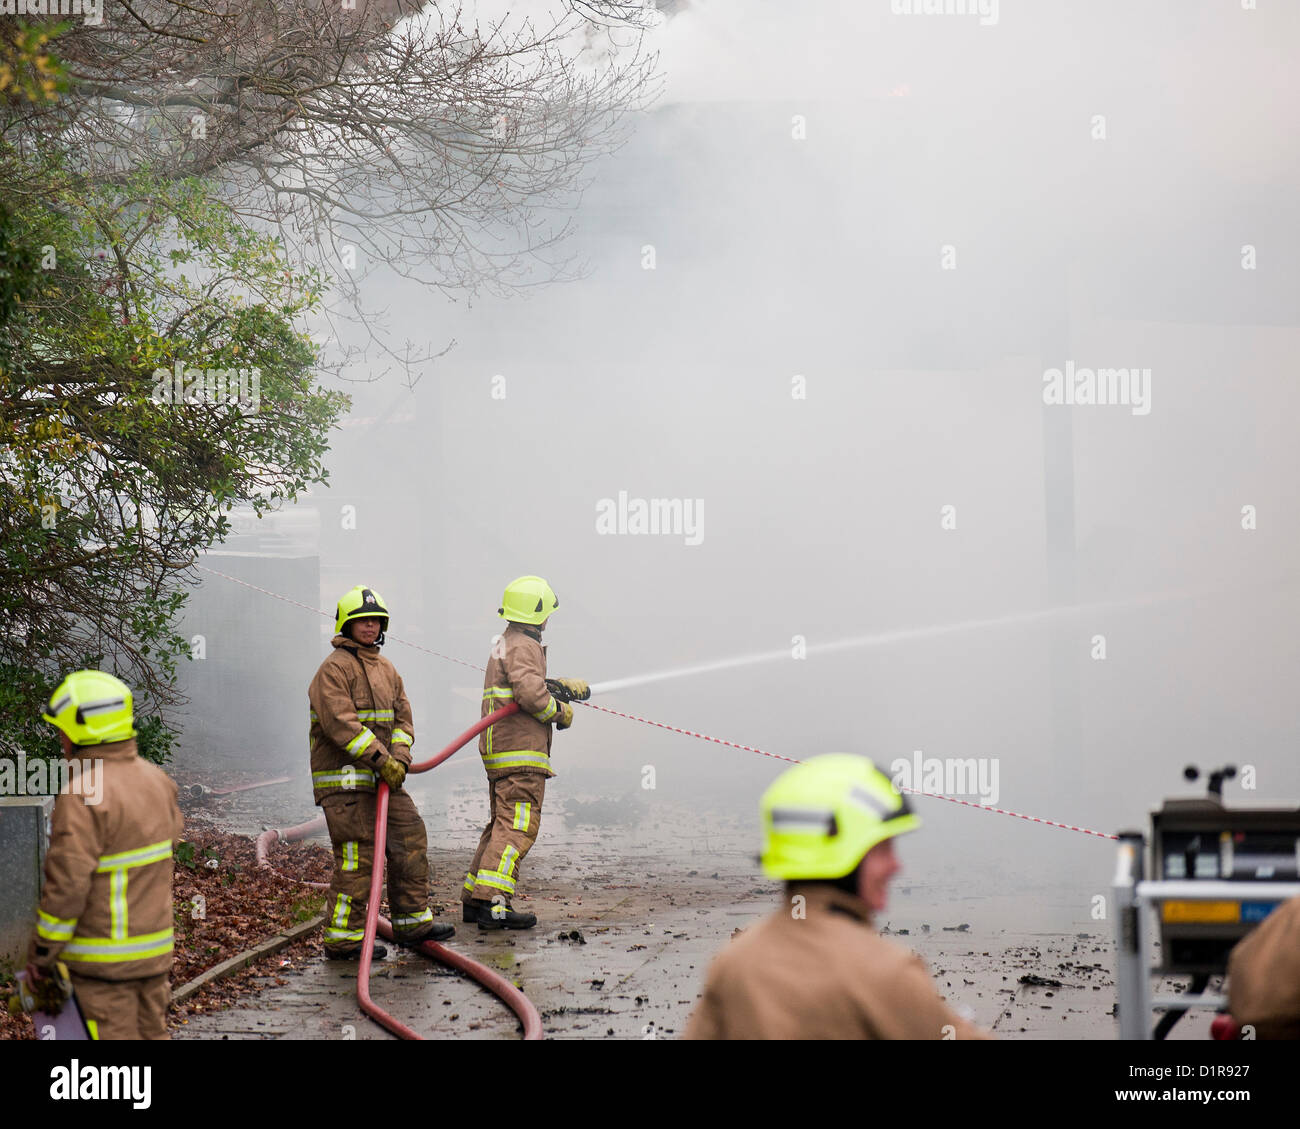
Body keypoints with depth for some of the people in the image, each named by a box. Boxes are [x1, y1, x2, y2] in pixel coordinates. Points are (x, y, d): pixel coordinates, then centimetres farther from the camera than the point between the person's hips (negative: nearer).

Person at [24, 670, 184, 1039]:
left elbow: (66, 885, -21)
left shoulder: (82, 797, -20)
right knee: (150, 1034, 14)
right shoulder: (155, 780, 4)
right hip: (155, 946, 7)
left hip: (102, 957, -7)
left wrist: (40, 957, -12)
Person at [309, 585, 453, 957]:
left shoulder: (387, 670, 17)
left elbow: (402, 719, 14)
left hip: (382, 778, 9)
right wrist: (379, 758, -23)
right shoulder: (334, 668, -10)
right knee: (358, 855, -9)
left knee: (410, 839, 8)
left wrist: (399, 758, -5)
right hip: (344, 779, -9)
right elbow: (340, 723, -20)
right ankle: (343, 937, -4)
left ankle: (412, 921, 17)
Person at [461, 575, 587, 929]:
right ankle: (493, 903, -21)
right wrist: (561, 712, -8)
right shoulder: (524, 646, -12)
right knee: (516, 828, -13)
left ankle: (474, 899, 18)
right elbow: (531, 693, -24)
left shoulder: (503, 645, 21)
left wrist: (566, 686, 26)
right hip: (521, 754, -10)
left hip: (497, 753, 10)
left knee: (499, 825, 16)